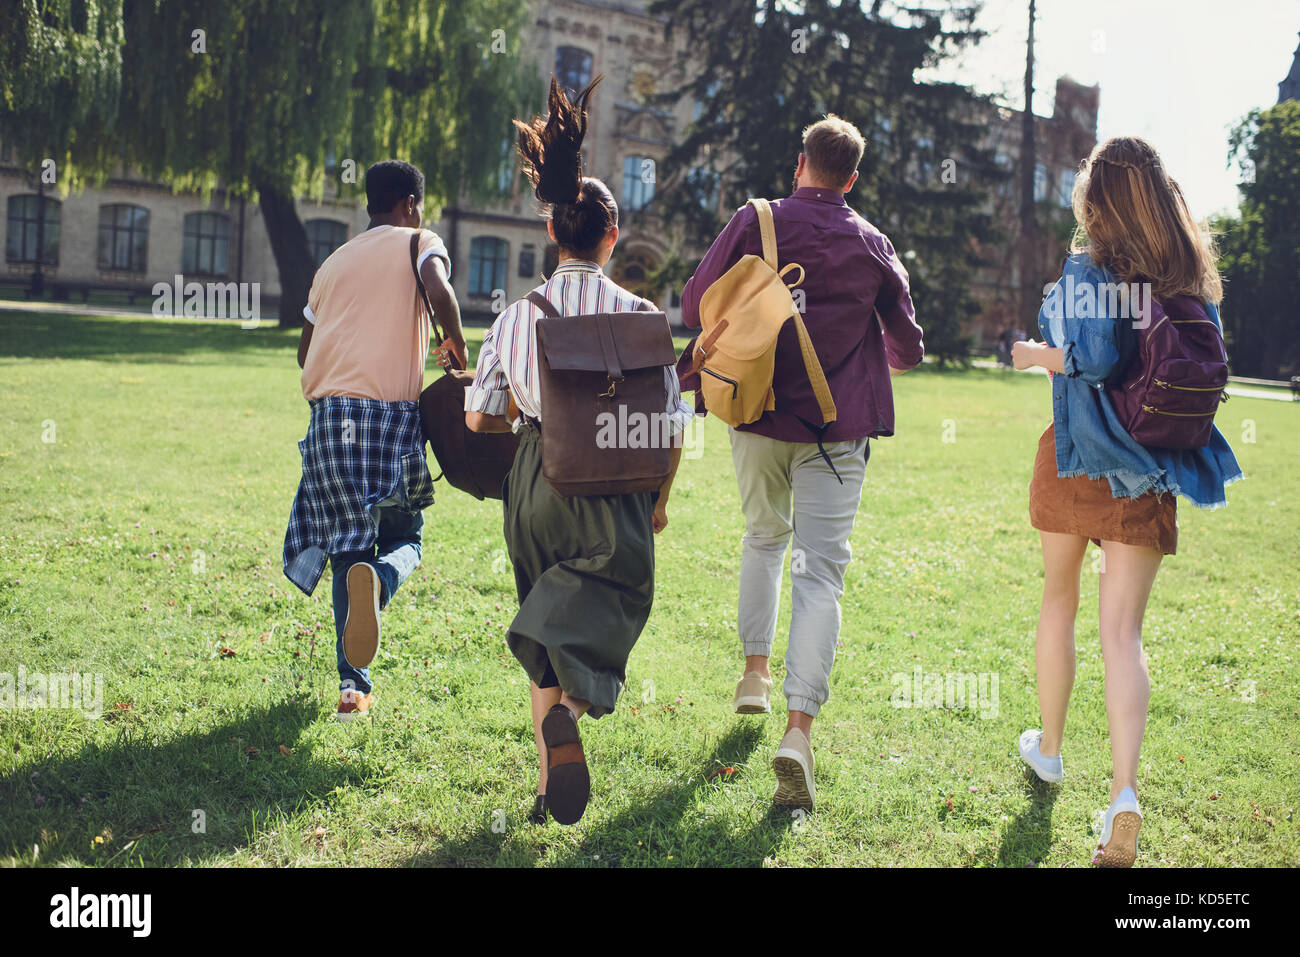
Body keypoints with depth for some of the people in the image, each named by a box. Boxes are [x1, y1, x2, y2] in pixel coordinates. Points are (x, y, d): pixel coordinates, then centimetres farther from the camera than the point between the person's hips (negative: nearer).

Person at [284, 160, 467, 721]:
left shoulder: (335, 260, 23)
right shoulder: (419, 243, 8)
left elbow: (305, 349, 25)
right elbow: (438, 289, -15)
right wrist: (457, 346, -1)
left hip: (329, 413, 4)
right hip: (393, 414, -4)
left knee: (348, 545, 10)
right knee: (404, 539, 12)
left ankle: (354, 684, 1)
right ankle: (378, 580, -25)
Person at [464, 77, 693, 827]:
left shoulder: (518, 315, 0)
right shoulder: (637, 314, -7)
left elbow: (478, 416, -1)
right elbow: (671, 420, -7)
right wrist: (661, 497, 7)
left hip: (535, 483, 3)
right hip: (613, 487, -3)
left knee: (547, 612, 16)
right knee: (602, 610, 3)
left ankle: (551, 778, 14)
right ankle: (567, 706, -31)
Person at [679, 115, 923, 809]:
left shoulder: (753, 222, 0)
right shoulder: (873, 245, 3)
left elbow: (693, 307, 2)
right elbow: (907, 346, 9)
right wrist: (888, 361, 32)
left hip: (757, 413, 1)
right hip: (837, 426, -1)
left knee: (763, 537, 26)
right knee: (820, 570, -5)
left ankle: (754, 673, 33)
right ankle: (798, 729, -17)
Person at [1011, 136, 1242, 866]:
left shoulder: (1090, 266, -11)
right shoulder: (1196, 278, 4)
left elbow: (1093, 356, -23)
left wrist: (1041, 355, -5)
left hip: (1079, 455, -3)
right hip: (1147, 473, 3)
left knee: (1060, 601, 19)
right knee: (1122, 629, -2)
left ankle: (1050, 747, 34)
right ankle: (1125, 792, -19)